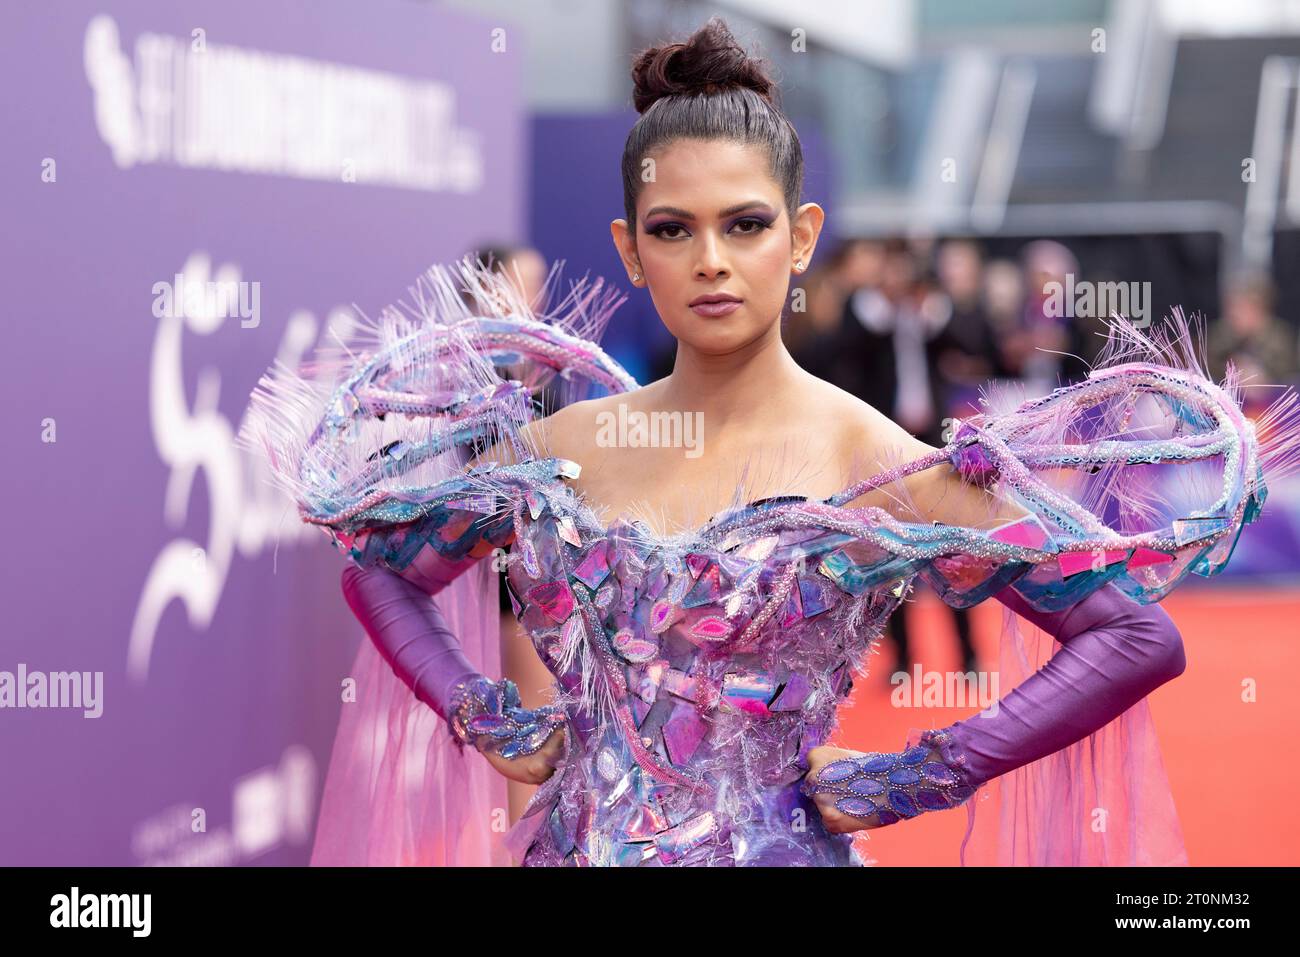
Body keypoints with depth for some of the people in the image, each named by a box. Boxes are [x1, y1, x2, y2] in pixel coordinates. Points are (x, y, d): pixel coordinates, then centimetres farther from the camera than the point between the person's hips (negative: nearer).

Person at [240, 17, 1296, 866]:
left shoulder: (879, 469, -11)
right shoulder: (558, 446, 1)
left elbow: (1139, 638, -14)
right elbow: (382, 570, 16)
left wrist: (911, 779, -14)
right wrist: (486, 719, 3)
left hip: (773, 849, -3)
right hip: (574, 844, 3)